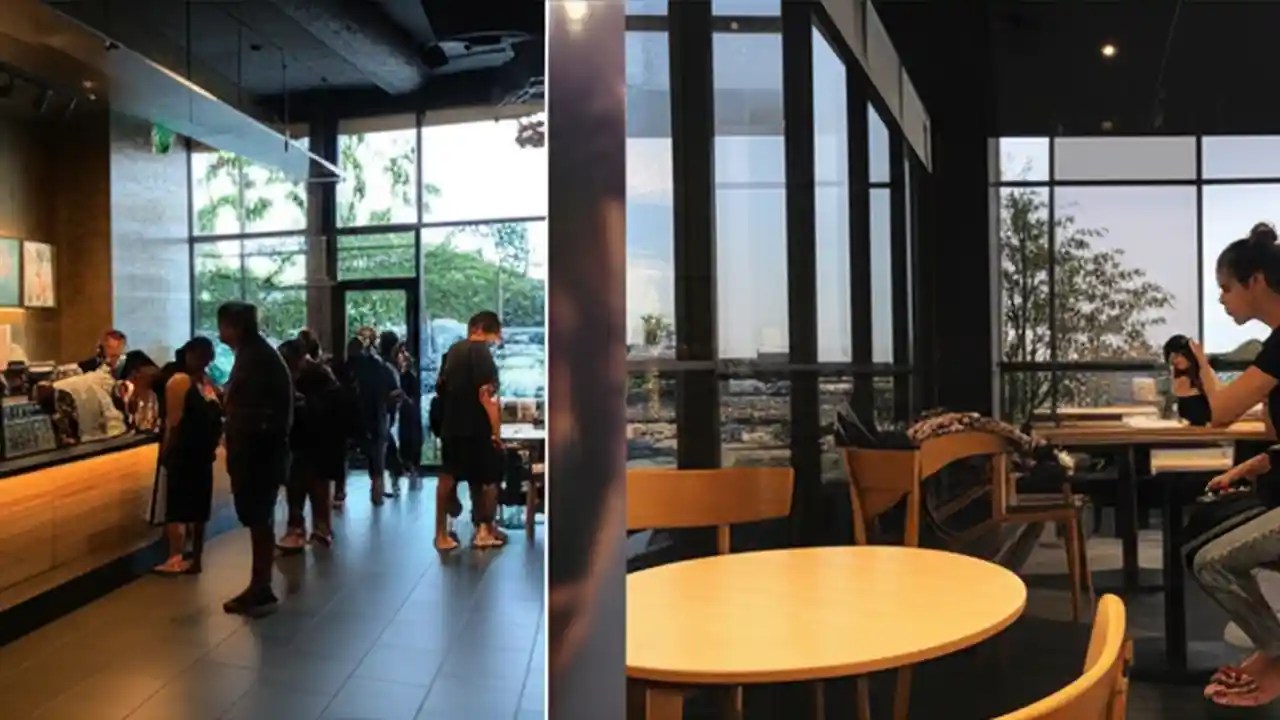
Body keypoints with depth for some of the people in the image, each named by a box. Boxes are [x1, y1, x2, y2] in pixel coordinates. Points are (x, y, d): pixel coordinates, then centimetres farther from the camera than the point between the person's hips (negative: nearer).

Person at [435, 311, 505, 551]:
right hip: (477, 427, -7)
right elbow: (486, 395, -21)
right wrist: (496, 430, -19)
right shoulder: (483, 353, -13)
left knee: (448, 477, 10)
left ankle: (442, 534, 13)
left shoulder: (453, 350, 10)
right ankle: (485, 530, 9)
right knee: (488, 479, 7)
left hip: (451, 425, 7)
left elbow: (441, 387, 18)